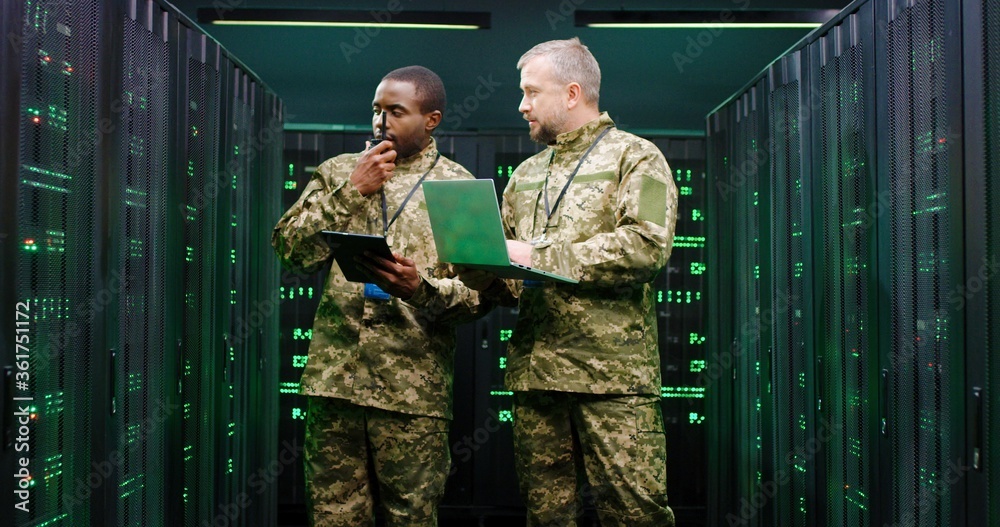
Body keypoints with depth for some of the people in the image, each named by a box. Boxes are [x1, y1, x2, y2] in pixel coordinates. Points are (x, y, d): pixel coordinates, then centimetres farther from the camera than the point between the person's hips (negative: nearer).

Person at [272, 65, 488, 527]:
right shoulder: (338, 172, 12)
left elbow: (481, 293, -2)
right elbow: (291, 249, 2)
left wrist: (422, 288, -21)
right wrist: (351, 191, -6)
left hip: (413, 388, -2)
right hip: (334, 375, 3)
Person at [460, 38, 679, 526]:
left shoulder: (635, 156, 3)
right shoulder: (525, 174, 21)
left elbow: (646, 244, -15)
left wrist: (539, 256, -14)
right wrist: (485, 275, -1)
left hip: (611, 372, -5)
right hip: (534, 371, 6)